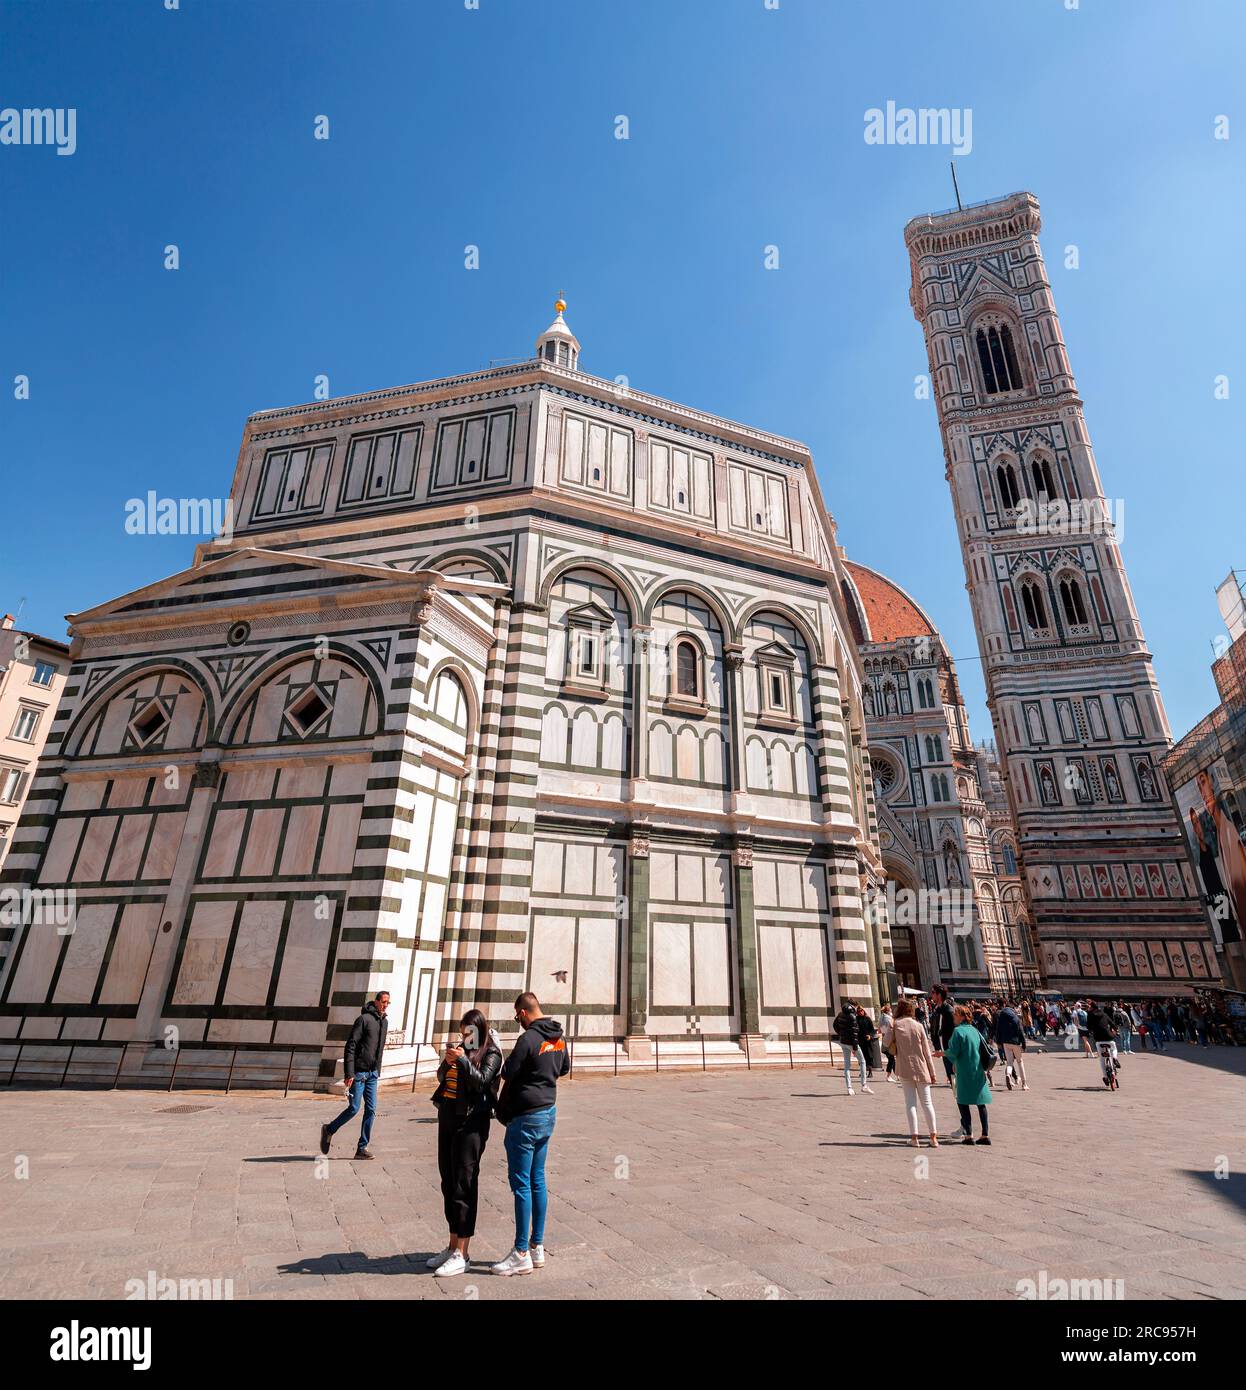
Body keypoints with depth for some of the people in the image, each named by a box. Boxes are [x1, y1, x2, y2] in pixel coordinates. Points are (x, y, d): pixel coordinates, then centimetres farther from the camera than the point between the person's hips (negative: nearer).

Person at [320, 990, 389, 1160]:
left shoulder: (384, 1022, 11)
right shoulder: (364, 1019, -13)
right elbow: (350, 1046, -17)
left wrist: (378, 1071, 17)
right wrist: (349, 1074, -21)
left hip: (372, 1074, 7)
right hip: (359, 1072, -7)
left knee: (371, 1110, 2)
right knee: (354, 1108, -2)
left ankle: (362, 1148, 10)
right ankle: (329, 1130, 23)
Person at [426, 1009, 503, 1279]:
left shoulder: (490, 1053, -6)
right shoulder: (461, 1049, 12)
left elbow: (482, 1081, -19)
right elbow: (441, 1079, 13)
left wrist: (462, 1060, -24)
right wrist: (447, 1062, -6)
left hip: (470, 1122, -7)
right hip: (447, 1117, 7)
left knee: (463, 1185, -3)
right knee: (448, 1183, 14)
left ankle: (462, 1255, 5)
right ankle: (452, 1246, 27)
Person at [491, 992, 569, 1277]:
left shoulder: (529, 1039, -22)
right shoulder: (559, 1038, 4)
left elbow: (508, 1073, -16)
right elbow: (565, 1068, 19)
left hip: (526, 1117, -8)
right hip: (549, 1111, 8)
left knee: (521, 1184, 3)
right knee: (538, 1181, 16)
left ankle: (522, 1254, 12)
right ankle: (537, 1247, 25)